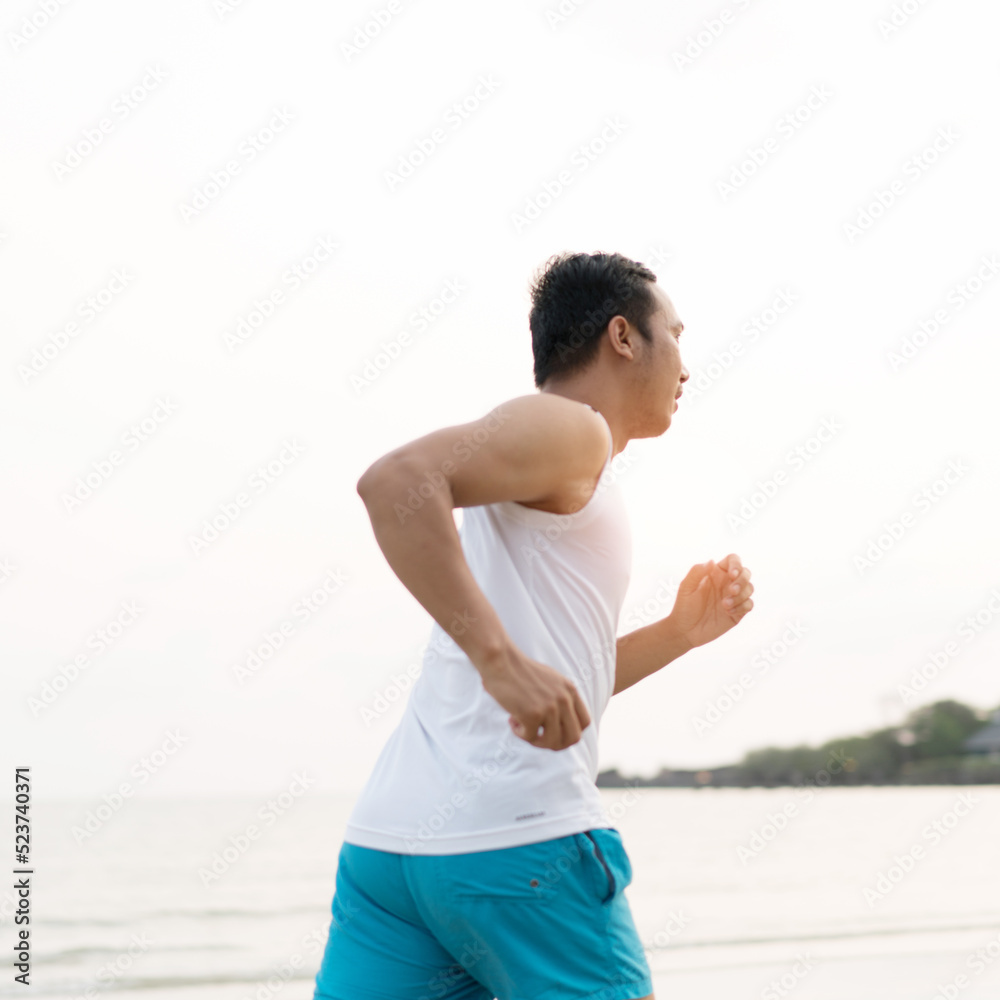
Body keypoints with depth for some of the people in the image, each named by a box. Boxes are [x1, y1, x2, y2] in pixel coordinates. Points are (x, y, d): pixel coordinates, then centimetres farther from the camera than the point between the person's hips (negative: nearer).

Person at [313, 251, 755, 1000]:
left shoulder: (563, 487, 27)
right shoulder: (570, 428, -1)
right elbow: (397, 480, -20)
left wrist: (680, 633, 25)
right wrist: (500, 655, -26)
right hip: (517, 833, -9)